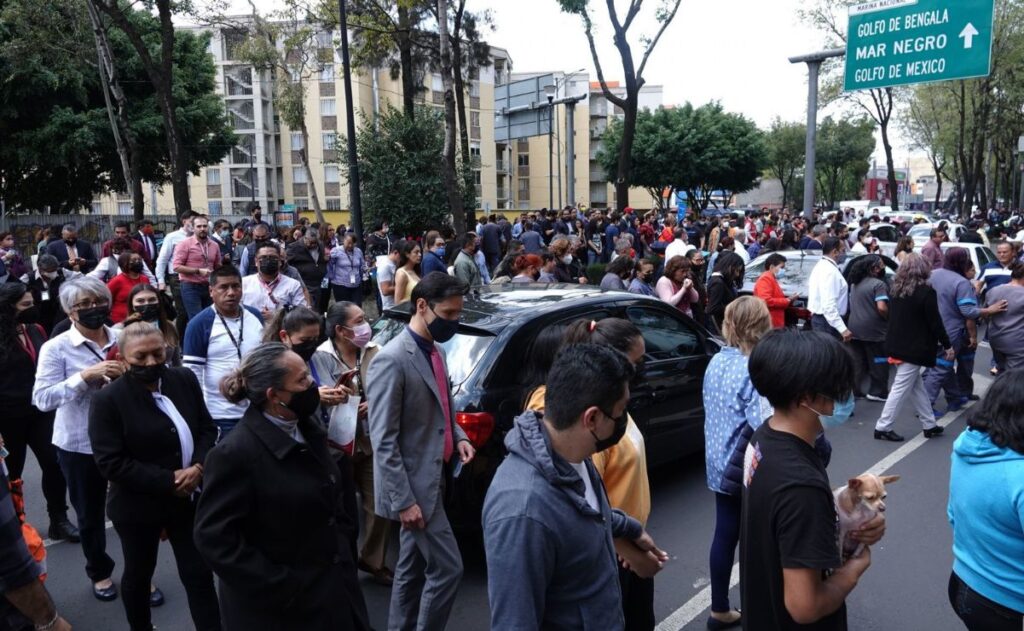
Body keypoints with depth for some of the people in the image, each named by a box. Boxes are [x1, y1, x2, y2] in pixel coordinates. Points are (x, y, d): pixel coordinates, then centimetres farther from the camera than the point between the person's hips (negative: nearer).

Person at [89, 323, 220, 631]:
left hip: (188, 498, 3)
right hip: (138, 506, -2)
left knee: (200, 574, 6)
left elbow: (207, 429, 2)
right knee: (139, 573, 20)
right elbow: (110, 463, -20)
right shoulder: (108, 399, -16)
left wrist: (198, 467, -16)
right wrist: (168, 481, -22)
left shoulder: (185, 380, -4)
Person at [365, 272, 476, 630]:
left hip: (431, 479, 9)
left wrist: (458, 437, 2)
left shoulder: (434, 350, 7)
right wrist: (403, 500, -21)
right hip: (414, 485, -9)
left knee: (412, 570, 18)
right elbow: (383, 440, -21)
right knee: (447, 567, -2)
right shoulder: (392, 360, -21)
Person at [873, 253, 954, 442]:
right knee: (901, 388, -1)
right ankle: (883, 427, 2)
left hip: (896, 345, 7)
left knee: (917, 386, 17)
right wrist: (948, 345, -2)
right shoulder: (925, 291, -14)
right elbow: (935, 322, -11)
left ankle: (929, 424, 25)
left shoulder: (894, 288, 6)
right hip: (914, 348, -7)